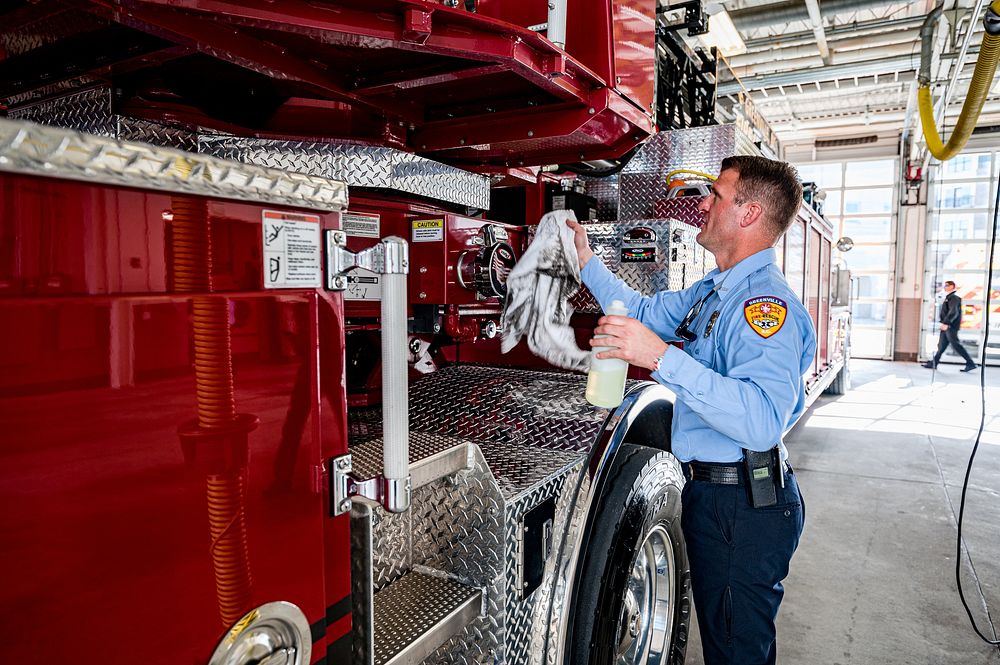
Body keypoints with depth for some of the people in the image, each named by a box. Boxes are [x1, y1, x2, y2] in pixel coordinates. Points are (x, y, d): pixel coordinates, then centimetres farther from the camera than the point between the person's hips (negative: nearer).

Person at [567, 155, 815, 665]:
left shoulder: (767, 304, -24)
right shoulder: (713, 290, 9)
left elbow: (762, 421, -37)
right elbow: (645, 311, 23)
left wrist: (664, 358, -40)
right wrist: (587, 261, 16)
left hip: (743, 506, -10)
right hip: (710, 492, 10)